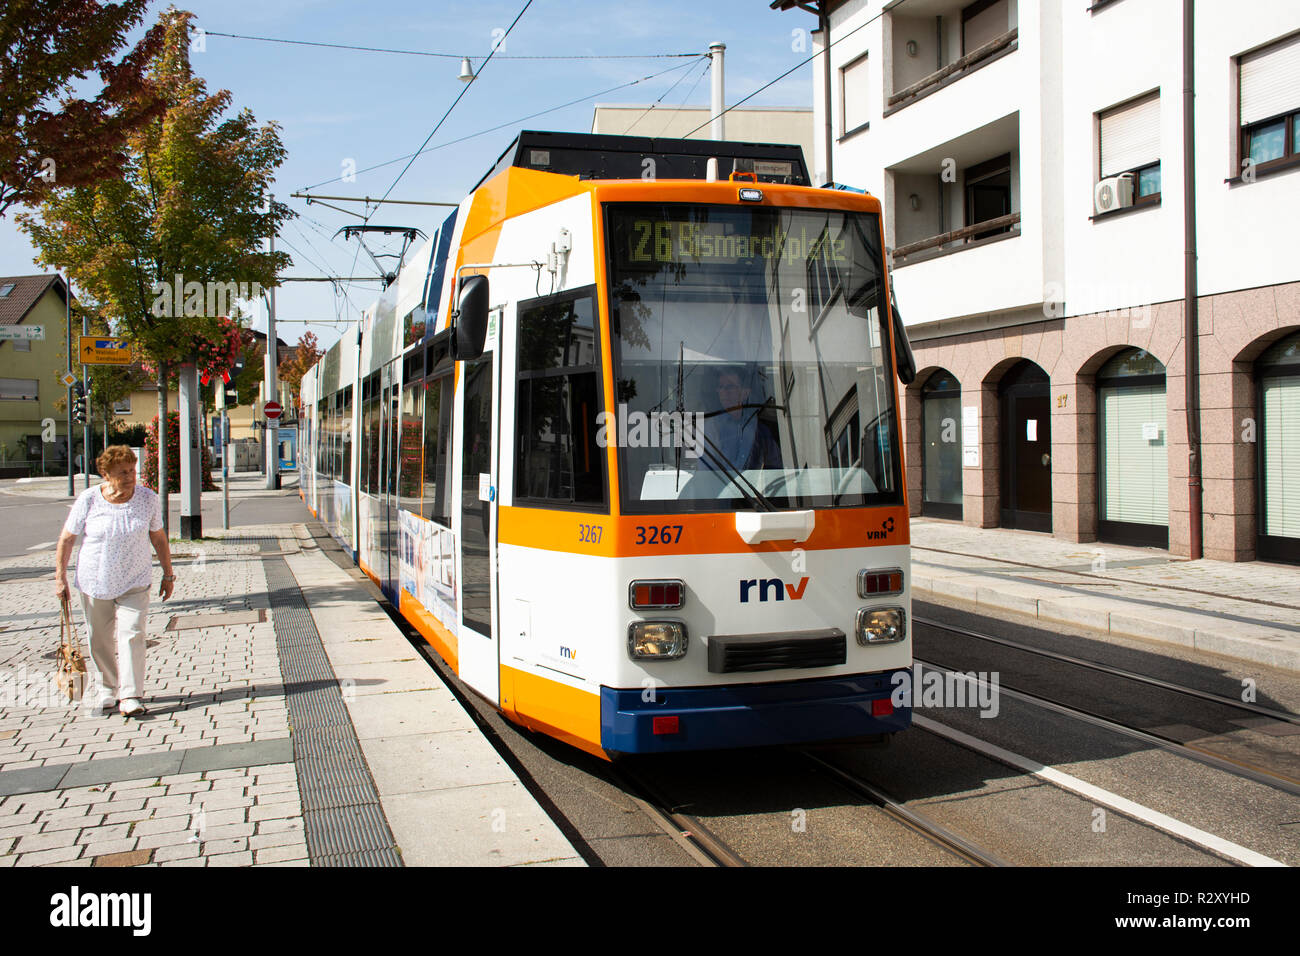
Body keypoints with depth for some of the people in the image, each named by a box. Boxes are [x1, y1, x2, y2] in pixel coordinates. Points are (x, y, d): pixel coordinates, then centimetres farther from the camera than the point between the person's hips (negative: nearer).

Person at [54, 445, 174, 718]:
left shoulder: (147, 499, -6)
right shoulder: (88, 500, -10)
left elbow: (158, 538, 6)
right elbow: (66, 539, -1)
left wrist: (168, 574, 10)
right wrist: (60, 577, -3)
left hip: (134, 583, 0)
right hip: (95, 583, 1)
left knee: (131, 635, -13)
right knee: (100, 641, 10)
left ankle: (130, 697, -11)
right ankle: (107, 692, 28)